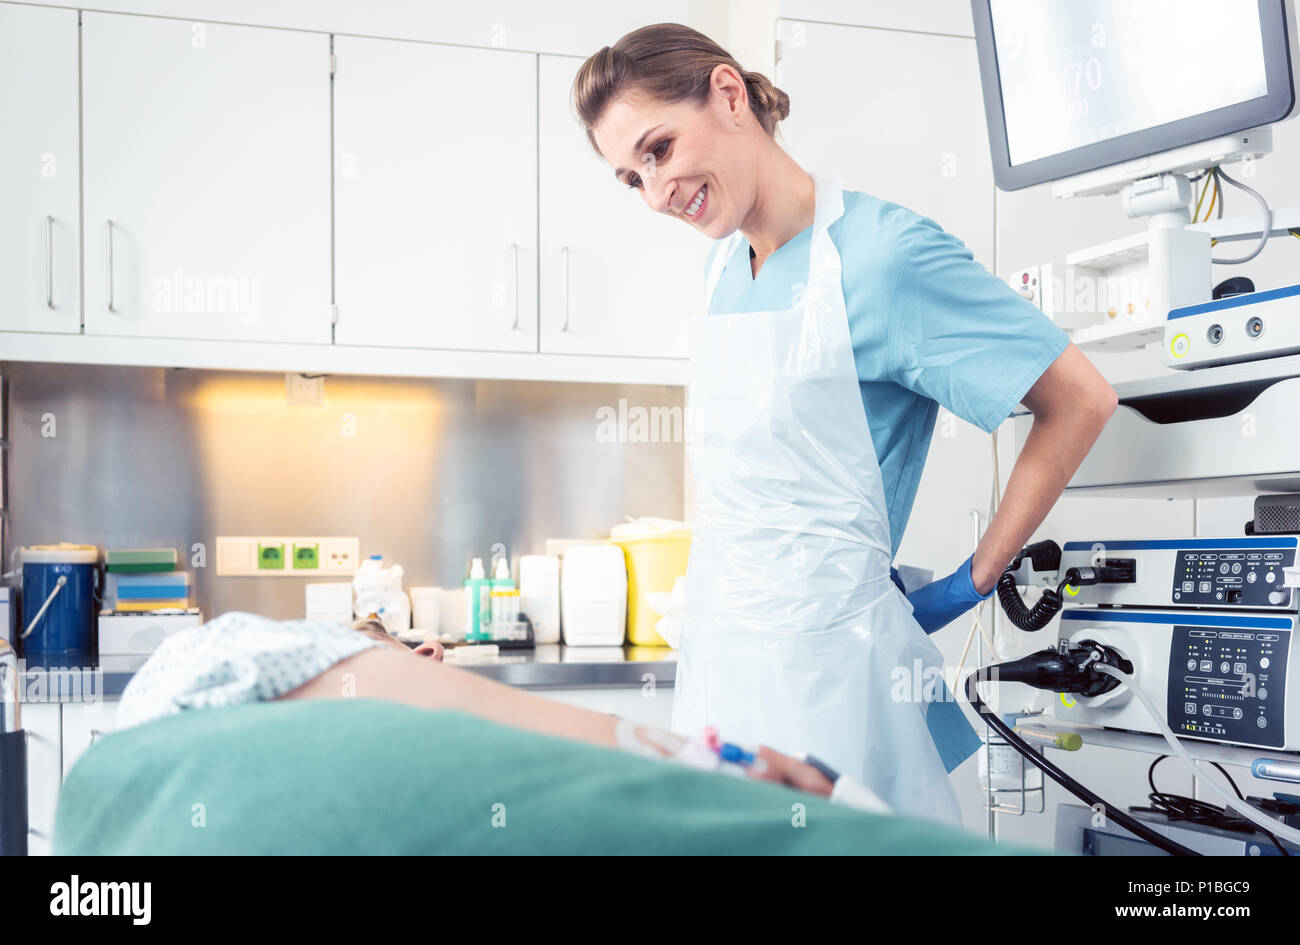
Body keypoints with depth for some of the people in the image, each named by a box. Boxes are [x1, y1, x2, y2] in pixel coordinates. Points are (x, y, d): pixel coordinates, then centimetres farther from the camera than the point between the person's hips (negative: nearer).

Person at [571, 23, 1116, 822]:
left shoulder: (883, 249, -13)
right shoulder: (727, 262, 10)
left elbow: (1081, 399, -10)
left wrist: (976, 580, -7)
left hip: (820, 656, -7)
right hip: (718, 652, 7)